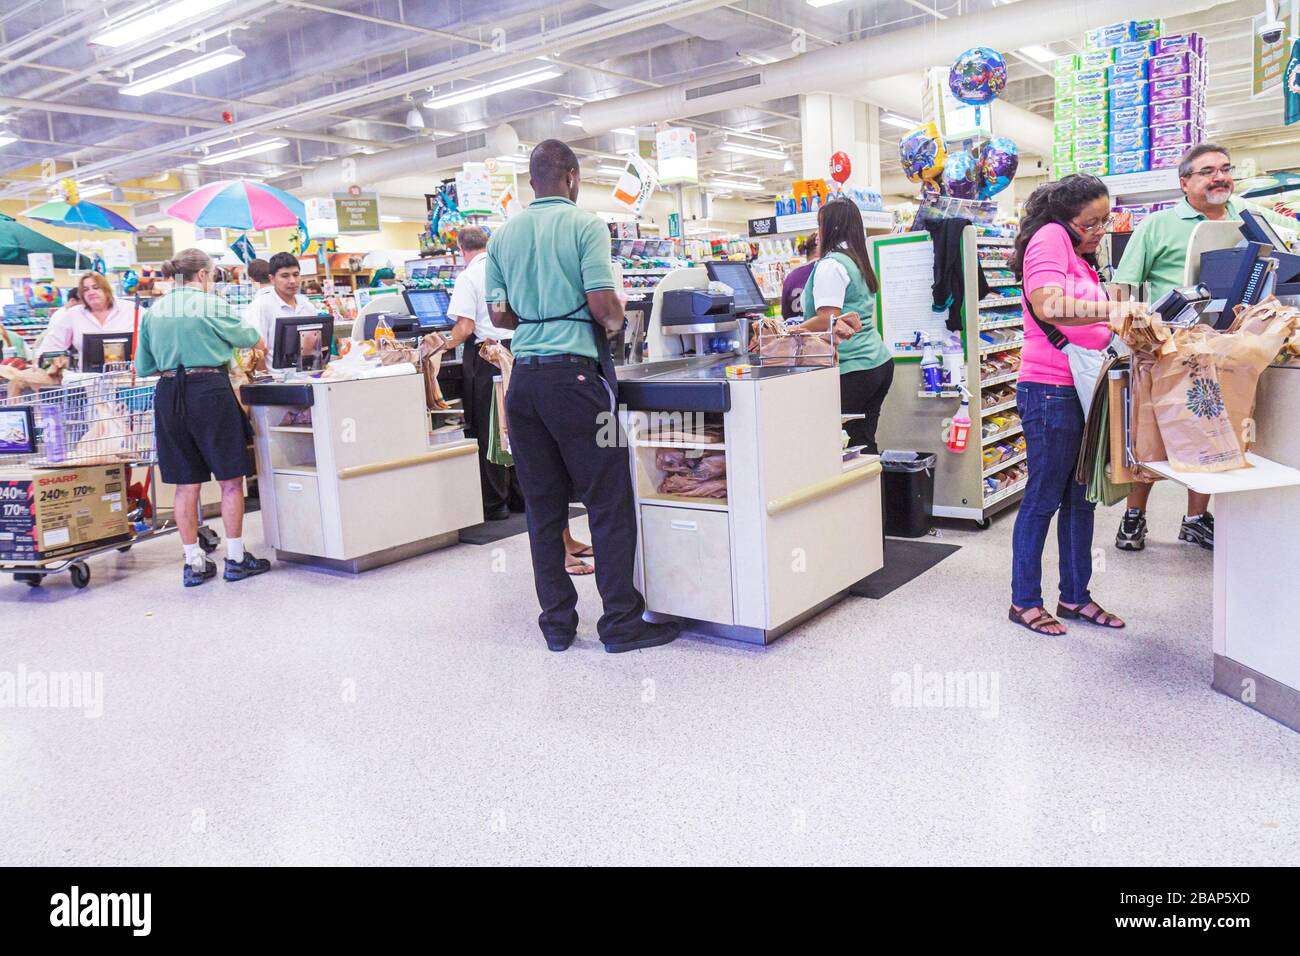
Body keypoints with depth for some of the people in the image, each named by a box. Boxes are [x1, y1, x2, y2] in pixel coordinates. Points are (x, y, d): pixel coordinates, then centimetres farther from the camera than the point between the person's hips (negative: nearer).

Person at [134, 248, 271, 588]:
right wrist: (265, 345, 31)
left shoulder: (154, 311, 10)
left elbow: (143, 366, 13)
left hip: (168, 395, 5)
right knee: (231, 480, 4)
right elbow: (248, 337, 10)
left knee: (186, 484, 10)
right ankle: (235, 559, 8)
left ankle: (193, 562, 15)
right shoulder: (211, 305, -5)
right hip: (209, 391, -5)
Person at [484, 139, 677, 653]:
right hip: (573, 373, -6)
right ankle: (621, 620, 5)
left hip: (524, 377, 6)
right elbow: (602, 304, -12)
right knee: (609, 501, 1)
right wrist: (615, 320, 9)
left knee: (542, 506, 10)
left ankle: (557, 622, 17)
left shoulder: (502, 235, 12)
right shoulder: (585, 225, -4)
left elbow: (500, 315, 12)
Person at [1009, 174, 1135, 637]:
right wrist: (1117, 310, -28)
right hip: (1051, 392, -10)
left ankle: (1075, 595, 25)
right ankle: (1024, 601, 11)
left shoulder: (1081, 258, 20)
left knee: (1080, 497, 14)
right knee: (1043, 498, -1)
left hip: (1082, 391, 10)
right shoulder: (1050, 238, -9)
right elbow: (1048, 307, -26)